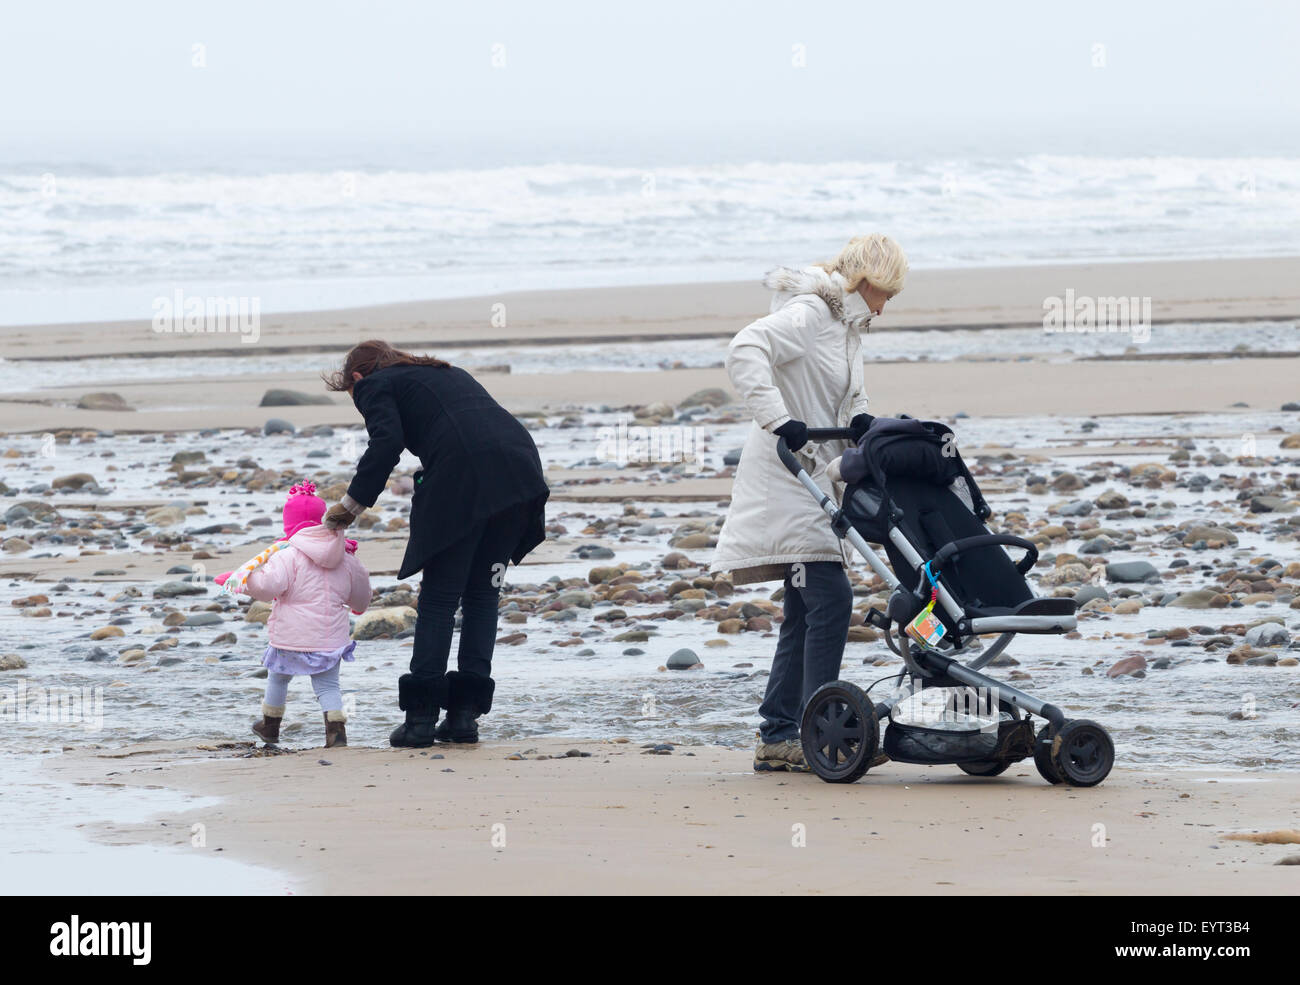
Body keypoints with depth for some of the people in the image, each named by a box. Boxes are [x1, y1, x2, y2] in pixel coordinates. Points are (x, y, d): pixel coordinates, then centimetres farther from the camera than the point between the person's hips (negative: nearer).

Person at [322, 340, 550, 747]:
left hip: (464, 476, -6)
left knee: (438, 599, 2)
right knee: (482, 595, 13)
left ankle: (421, 715, 0)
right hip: (520, 466, 6)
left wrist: (352, 503, 3)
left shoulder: (374, 386, 15)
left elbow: (388, 442, -4)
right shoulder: (447, 373, 36)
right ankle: (464, 713, 8)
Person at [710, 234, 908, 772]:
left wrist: (860, 421, 6)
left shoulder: (846, 326, 17)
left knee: (806, 613, 10)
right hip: (786, 479, -10)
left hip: (813, 480, 10)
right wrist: (779, 421, -34)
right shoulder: (807, 315, -13)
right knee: (830, 598, -16)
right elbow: (744, 353, -28)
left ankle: (777, 739, 14)